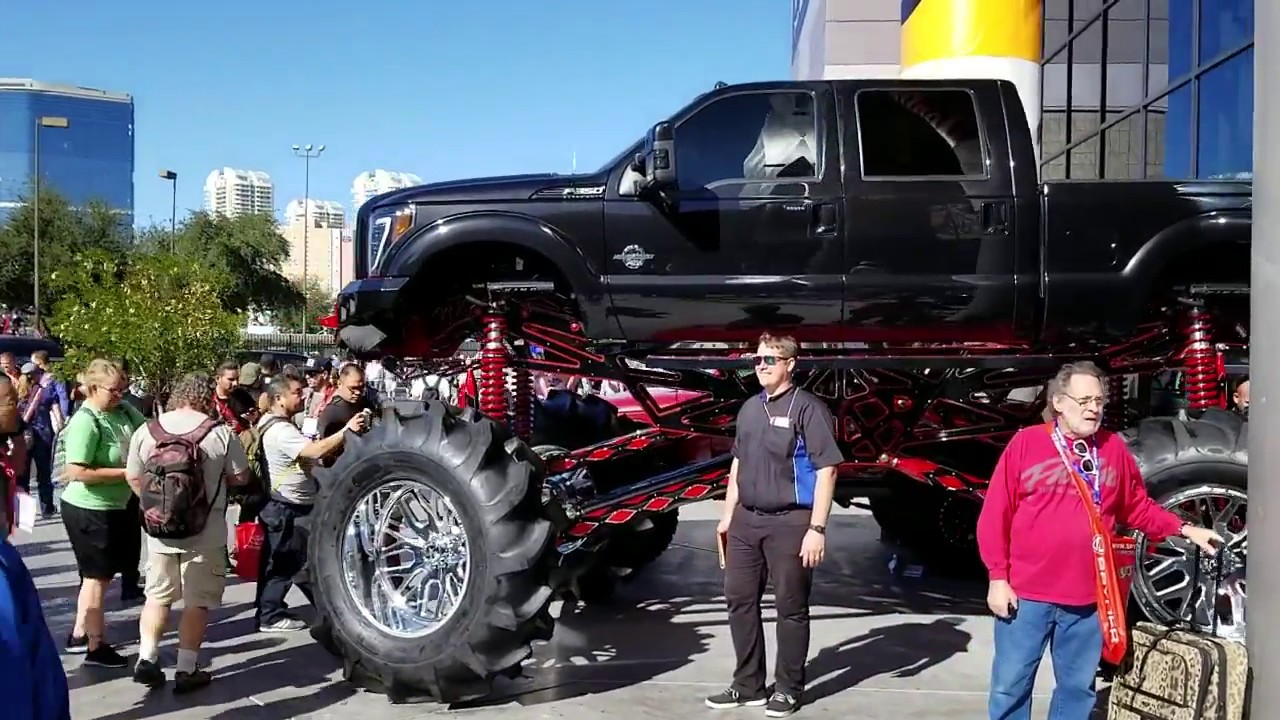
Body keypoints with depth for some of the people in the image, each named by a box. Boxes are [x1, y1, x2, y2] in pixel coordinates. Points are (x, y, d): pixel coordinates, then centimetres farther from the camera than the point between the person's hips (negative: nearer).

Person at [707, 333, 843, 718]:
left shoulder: (807, 408, -10)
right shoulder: (749, 409, 13)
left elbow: (826, 470, -13)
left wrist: (817, 528, -17)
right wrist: (728, 514, 18)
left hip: (789, 521, -7)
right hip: (746, 520, 7)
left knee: (790, 607, 3)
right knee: (740, 600, 11)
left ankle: (788, 688, 17)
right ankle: (748, 685, 24)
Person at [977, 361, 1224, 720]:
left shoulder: (1114, 448, 6)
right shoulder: (1026, 443, -4)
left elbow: (1138, 508, 16)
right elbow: (995, 516, -4)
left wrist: (1185, 530, 4)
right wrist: (998, 577, -7)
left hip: (1088, 598, 3)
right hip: (1026, 595, -3)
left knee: (1078, 688, 15)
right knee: (1010, 686, 5)